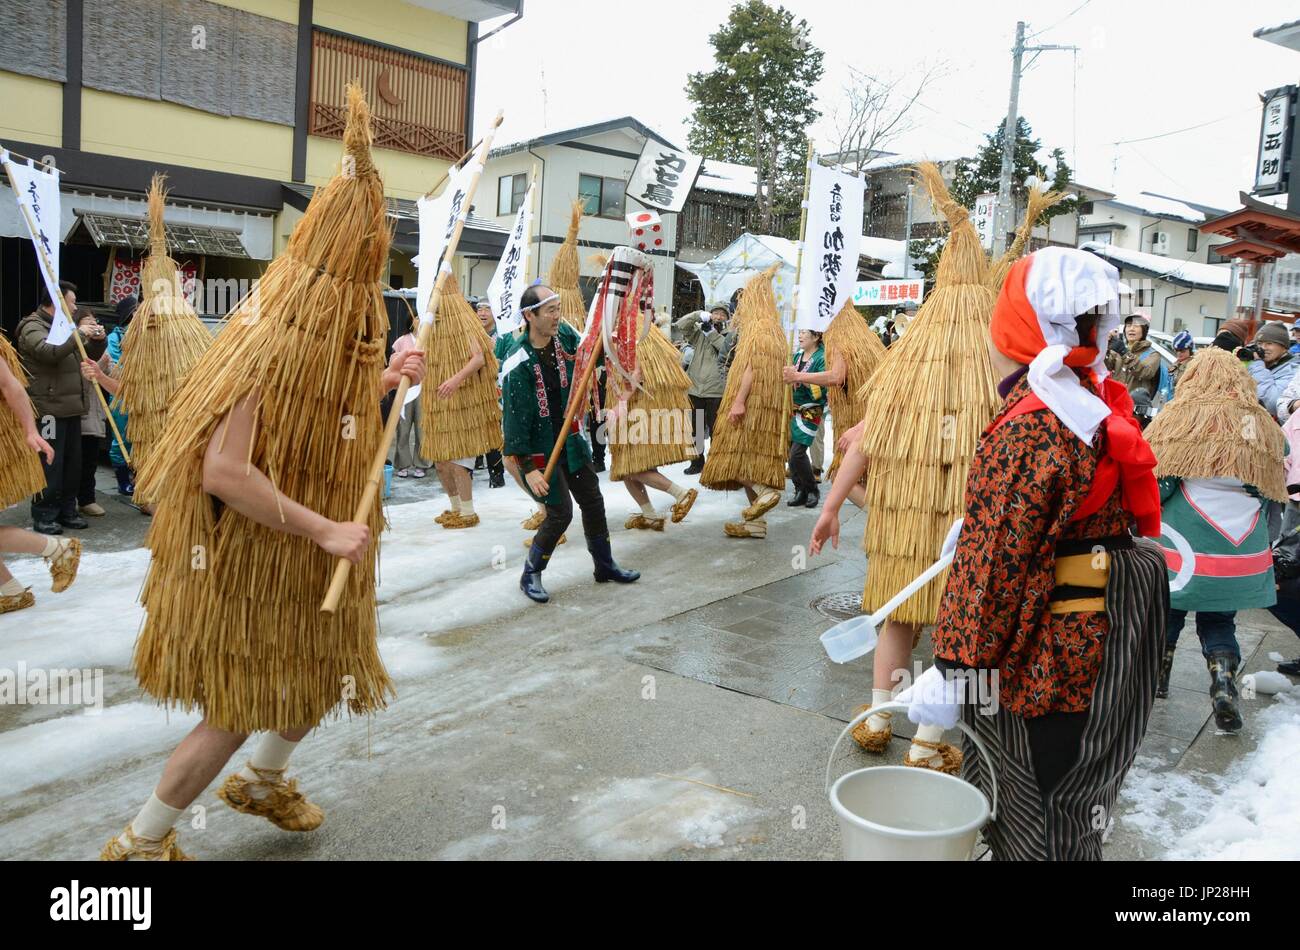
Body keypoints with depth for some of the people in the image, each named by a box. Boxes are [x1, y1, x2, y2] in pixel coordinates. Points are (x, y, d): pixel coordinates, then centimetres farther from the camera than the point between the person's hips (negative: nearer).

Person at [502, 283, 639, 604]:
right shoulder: (519, 365, -24)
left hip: (571, 440, 7)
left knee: (593, 503, 14)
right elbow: (514, 420, -22)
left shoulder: (564, 335, -6)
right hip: (539, 449, -7)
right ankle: (530, 575, 13)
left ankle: (605, 565, 33)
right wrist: (528, 469, -25)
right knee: (560, 513, -8)